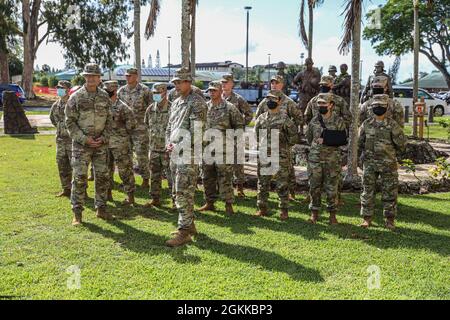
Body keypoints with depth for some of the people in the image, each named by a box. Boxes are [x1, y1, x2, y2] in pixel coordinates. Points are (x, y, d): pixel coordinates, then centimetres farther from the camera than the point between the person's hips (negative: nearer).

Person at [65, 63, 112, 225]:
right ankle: (77, 213, 6)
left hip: (101, 143, 4)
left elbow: (109, 120, 9)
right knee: (79, 178, -3)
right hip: (81, 143, -3)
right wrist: (84, 139, -13)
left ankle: (101, 208, 21)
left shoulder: (105, 97, 5)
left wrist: (103, 137, -5)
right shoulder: (76, 97, -6)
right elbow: (70, 122, -5)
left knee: (102, 176, 8)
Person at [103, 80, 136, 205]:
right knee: (106, 168, 15)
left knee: (125, 169, -3)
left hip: (120, 144, -7)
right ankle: (108, 193, 29)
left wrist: (123, 134, -3)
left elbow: (131, 124, -11)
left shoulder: (122, 107, -12)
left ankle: (130, 196, 4)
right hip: (105, 143, 7)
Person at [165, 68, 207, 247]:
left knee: (184, 193, -10)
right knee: (179, 192, 15)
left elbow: (196, 132, -18)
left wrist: (177, 146, -16)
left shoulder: (197, 103, -10)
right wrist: (168, 144, 4)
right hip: (175, 154, 9)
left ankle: (184, 232, -6)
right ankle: (189, 224, 26)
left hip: (188, 154, -9)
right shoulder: (176, 103, 17)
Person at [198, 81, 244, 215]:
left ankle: (228, 204, 6)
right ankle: (210, 203, 23)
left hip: (224, 149, -5)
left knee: (225, 177, -3)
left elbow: (239, 125, 2)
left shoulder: (229, 107, -3)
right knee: (208, 177, 11)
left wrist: (233, 138, -5)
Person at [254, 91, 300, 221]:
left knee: (282, 185, 1)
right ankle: (262, 208, 21)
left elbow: (294, 136, -1)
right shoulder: (261, 118, 8)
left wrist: (285, 146, 1)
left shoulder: (284, 118, -6)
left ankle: (284, 210, 10)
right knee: (262, 183, 10)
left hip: (280, 157, -5)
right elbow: (256, 133, 22)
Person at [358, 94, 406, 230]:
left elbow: (401, 143, 0)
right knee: (368, 192, 4)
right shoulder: (366, 124, 4)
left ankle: (390, 220, 15)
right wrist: (361, 157, 11)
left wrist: (395, 156, 5)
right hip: (369, 163, 3)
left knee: (389, 192, 4)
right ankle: (367, 218, 14)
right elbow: (360, 142, 13)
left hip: (388, 164, -2)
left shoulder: (392, 125, -6)